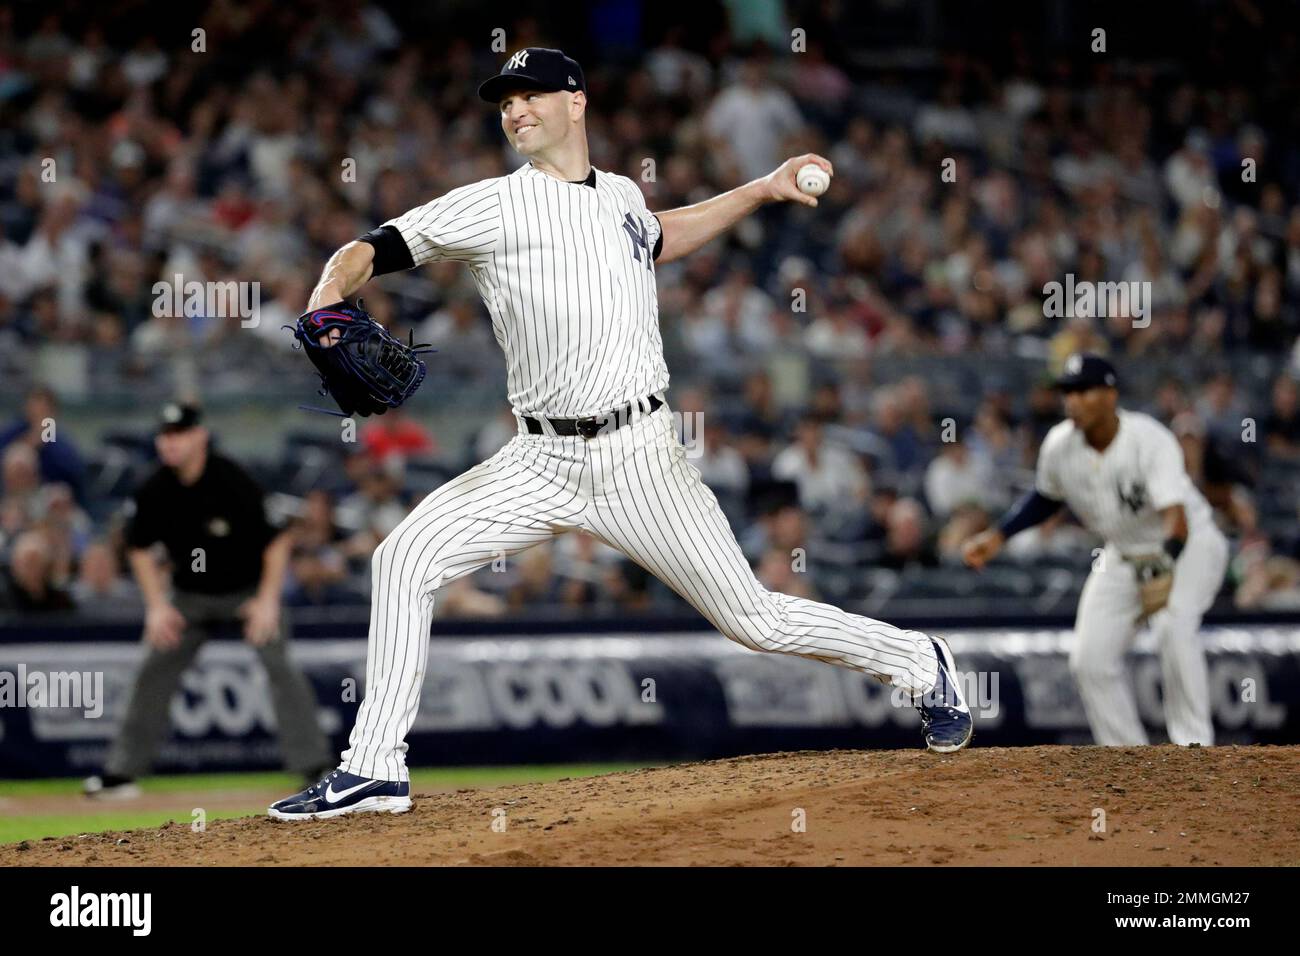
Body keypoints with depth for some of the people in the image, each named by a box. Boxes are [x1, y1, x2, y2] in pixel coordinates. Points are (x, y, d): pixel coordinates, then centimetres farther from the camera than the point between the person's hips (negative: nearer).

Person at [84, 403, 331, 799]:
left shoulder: (232, 481, -23)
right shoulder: (154, 491, -11)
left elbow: (277, 539, -17)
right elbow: (140, 548, 4)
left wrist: (267, 600, -20)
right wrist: (157, 605, -5)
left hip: (250, 589, -4)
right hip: (191, 595, 4)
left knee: (279, 664, -18)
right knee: (154, 670, 2)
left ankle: (314, 765, -15)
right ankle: (123, 769, 11)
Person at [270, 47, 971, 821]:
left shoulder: (622, 196, 9)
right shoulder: (493, 207, -3)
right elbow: (371, 250, -11)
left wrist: (761, 191, 32)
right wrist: (326, 305, -32)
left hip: (640, 458, 0)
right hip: (543, 461, 0)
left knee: (754, 620, 2)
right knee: (407, 557, -17)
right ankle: (375, 771, -10)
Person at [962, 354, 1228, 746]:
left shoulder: (1151, 439, -30)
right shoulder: (1059, 446, -13)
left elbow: (1176, 517, -42)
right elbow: (1047, 497, 10)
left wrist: (1163, 572, -59)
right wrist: (998, 535, -1)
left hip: (1191, 543, -6)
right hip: (1122, 557, 6)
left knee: (1173, 624, -33)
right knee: (1090, 659, -4)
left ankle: (1193, 746, -28)